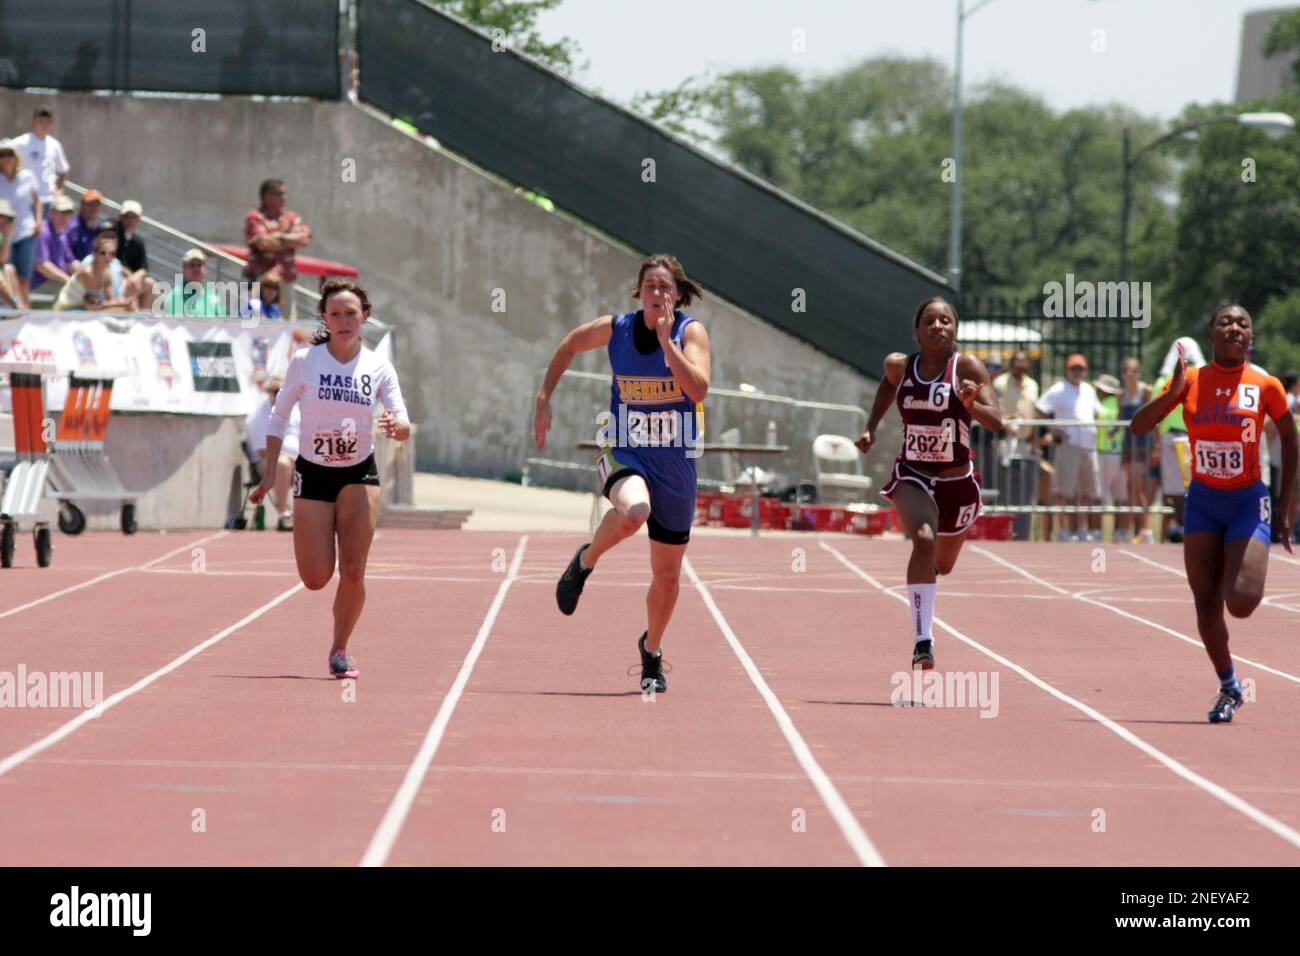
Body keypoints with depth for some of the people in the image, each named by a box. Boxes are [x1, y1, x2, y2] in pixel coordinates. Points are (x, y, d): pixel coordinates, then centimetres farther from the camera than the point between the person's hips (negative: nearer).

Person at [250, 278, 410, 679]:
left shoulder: (378, 368, -4)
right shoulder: (304, 361, -7)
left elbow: (405, 429, -9)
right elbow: (278, 418, 2)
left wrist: (396, 426, -33)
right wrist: (270, 474, -2)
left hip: (360, 475, 0)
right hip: (313, 474, 0)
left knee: (353, 572, -11)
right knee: (315, 579, -6)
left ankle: (340, 649, 10)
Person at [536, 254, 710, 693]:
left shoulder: (690, 332, -9)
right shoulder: (616, 328, -5)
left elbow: (698, 389, -24)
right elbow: (569, 346, 15)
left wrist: (666, 339, -28)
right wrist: (544, 400, 10)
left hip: (675, 460, 1)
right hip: (625, 452, -1)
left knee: (667, 573, 10)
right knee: (634, 511, -38)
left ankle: (652, 650, 37)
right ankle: (585, 561, -8)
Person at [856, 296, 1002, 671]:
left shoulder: (967, 367, -14)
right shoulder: (899, 366, -5)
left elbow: (996, 421, -25)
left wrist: (971, 405, -44)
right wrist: (871, 425, 14)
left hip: (957, 483, 1)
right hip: (912, 478, 0)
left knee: (942, 565, 20)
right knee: (924, 540, -31)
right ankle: (923, 639, -31)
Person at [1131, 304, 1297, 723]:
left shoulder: (1265, 385, -6)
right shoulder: (1190, 381, -2)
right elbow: (1138, 426, -5)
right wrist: (1173, 391, -20)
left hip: (1248, 503, -2)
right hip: (1203, 501, 2)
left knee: (1240, 603, -17)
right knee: (1207, 606, -1)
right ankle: (1229, 688, 18)